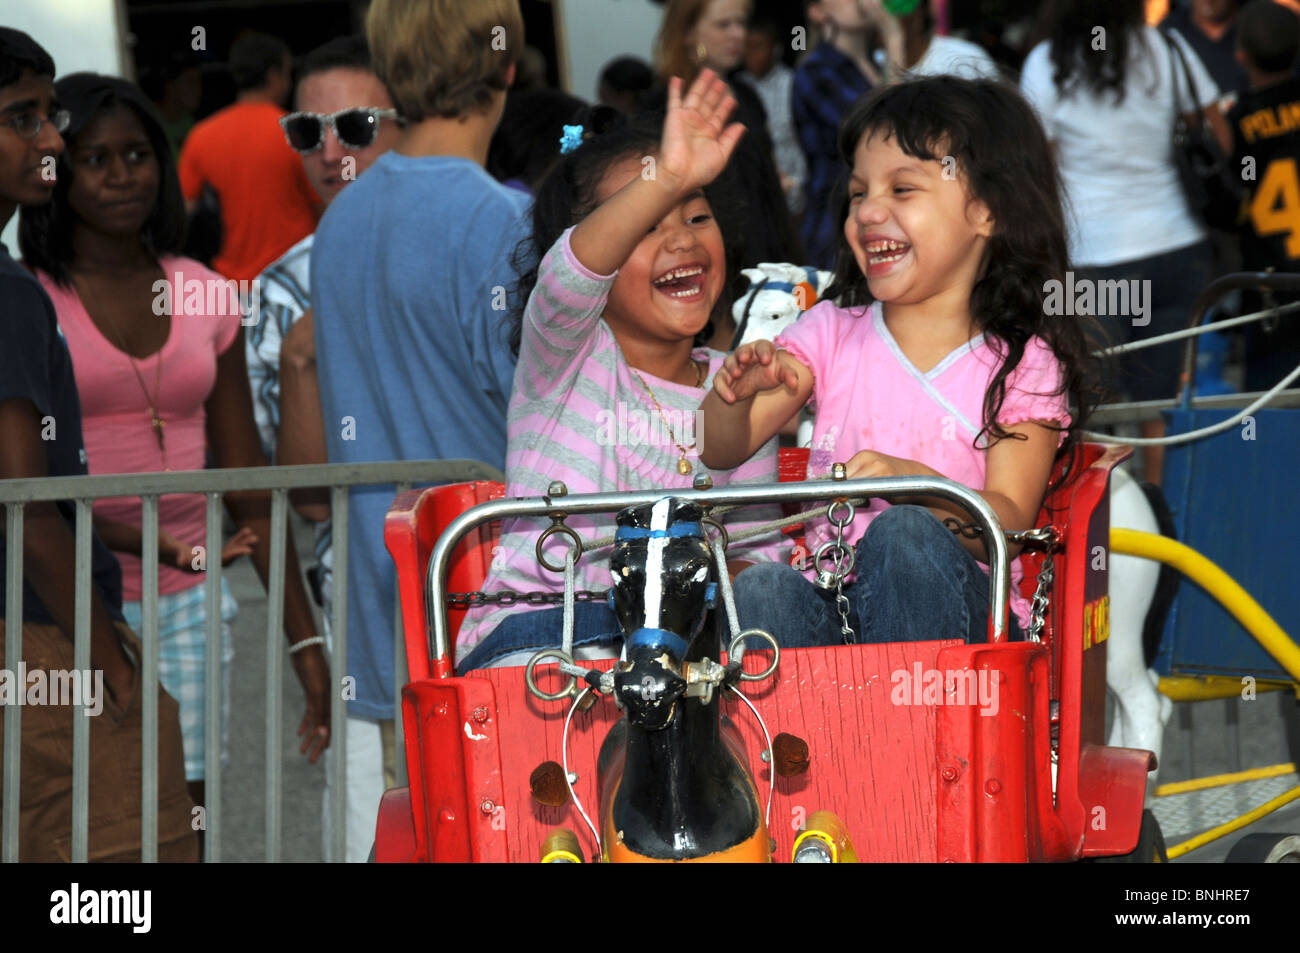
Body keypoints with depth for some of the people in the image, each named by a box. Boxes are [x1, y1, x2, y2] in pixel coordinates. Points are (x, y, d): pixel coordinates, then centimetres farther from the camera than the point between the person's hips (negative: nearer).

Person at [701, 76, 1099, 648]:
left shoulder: (1023, 365, 3)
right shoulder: (832, 333, 14)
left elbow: (1008, 526, -8)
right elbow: (721, 451, 8)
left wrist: (916, 483, -28)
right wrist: (736, 391, -16)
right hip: (833, 599, 2)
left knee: (904, 534, -34)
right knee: (762, 591, -30)